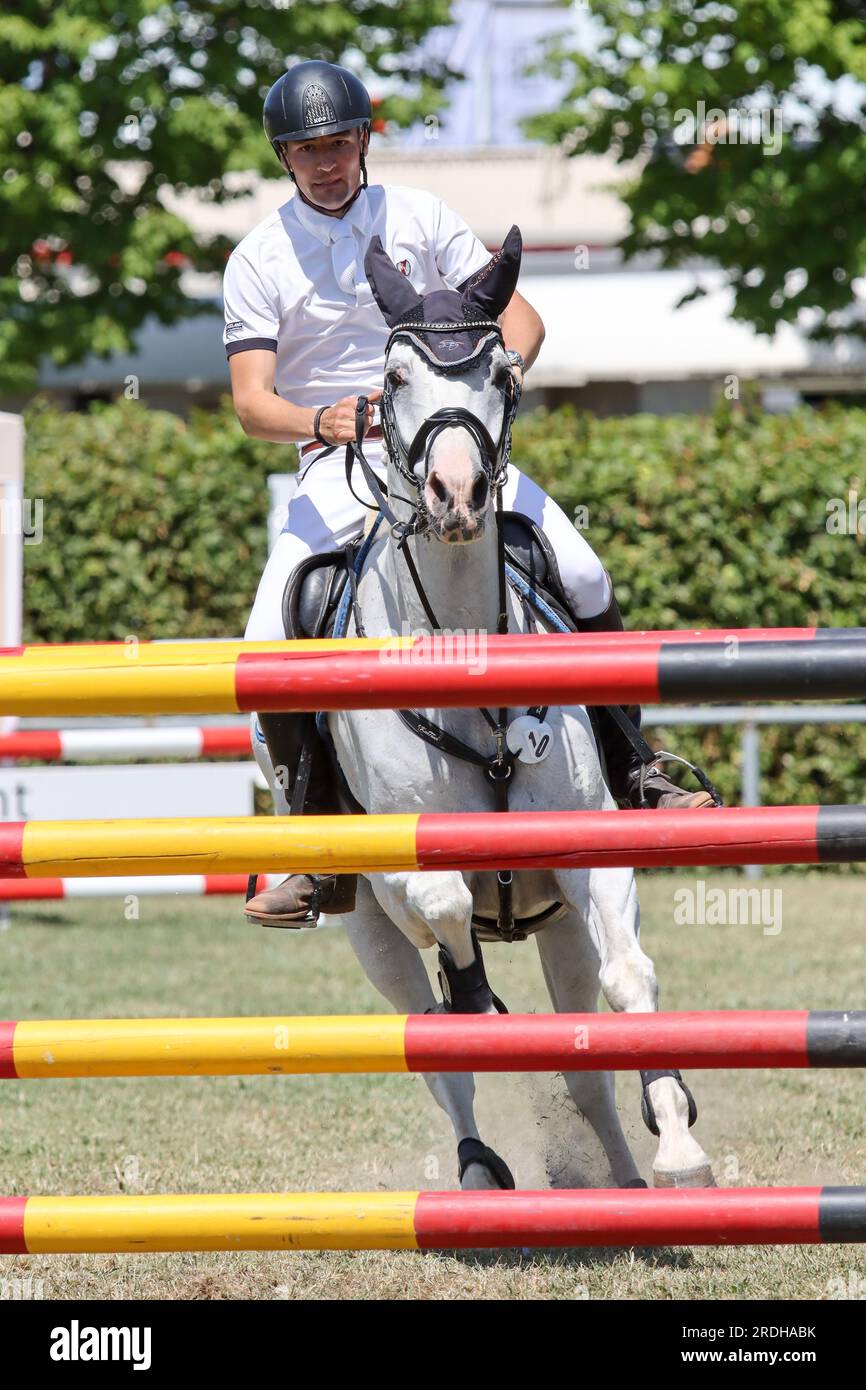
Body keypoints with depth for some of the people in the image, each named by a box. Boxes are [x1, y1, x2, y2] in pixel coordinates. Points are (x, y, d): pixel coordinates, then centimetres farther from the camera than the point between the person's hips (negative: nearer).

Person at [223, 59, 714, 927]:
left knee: (585, 581, -17)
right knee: (269, 644, -20)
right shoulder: (259, 261, -3)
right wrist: (320, 422, -33)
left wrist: (507, 364, -26)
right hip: (336, 469, -1)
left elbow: (518, 314, -2)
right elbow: (251, 401, -11)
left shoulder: (420, 218, 3)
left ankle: (628, 768, 1)